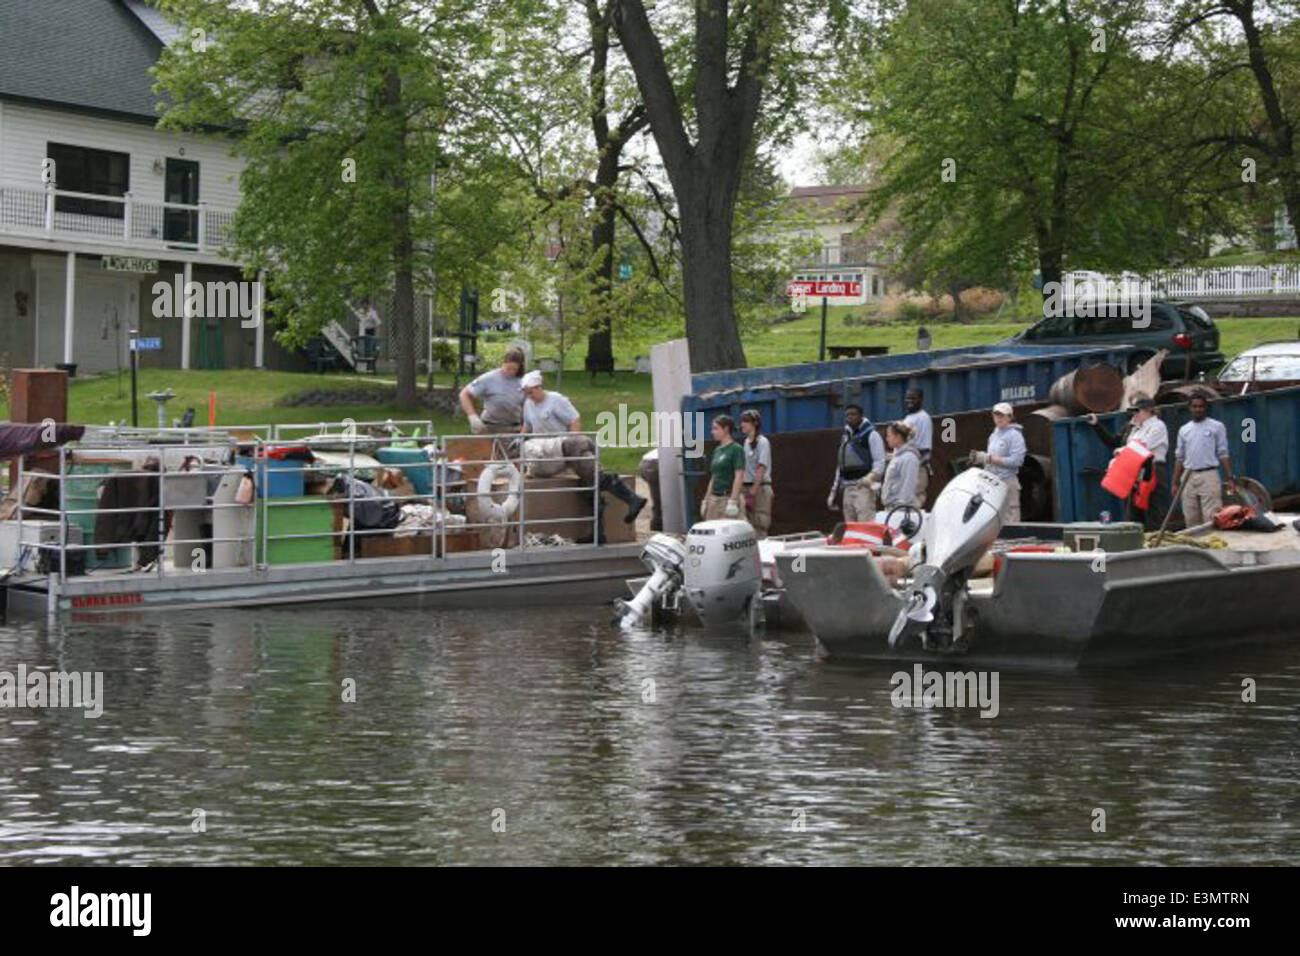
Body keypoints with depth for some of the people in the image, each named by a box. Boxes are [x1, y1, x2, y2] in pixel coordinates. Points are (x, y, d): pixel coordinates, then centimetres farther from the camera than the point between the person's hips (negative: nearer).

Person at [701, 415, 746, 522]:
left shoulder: (736, 449, -8)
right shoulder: (717, 450, 16)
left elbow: (739, 477, -14)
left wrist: (733, 501, -20)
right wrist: (706, 500, 18)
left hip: (727, 498, -8)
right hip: (714, 499, 8)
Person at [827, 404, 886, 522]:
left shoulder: (871, 434, -3)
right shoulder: (844, 437, 19)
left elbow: (880, 463, -9)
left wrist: (870, 477, -27)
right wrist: (833, 491, 23)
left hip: (864, 487, -8)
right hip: (848, 489, 8)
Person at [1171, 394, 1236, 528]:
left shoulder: (1217, 427, 2)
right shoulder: (1184, 430, 13)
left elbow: (1223, 454, 1)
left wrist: (1230, 478, -6)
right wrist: (1176, 482, 11)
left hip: (1208, 475, -4)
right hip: (1188, 477, 4)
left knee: (1211, 517, -11)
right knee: (1191, 520, 5)